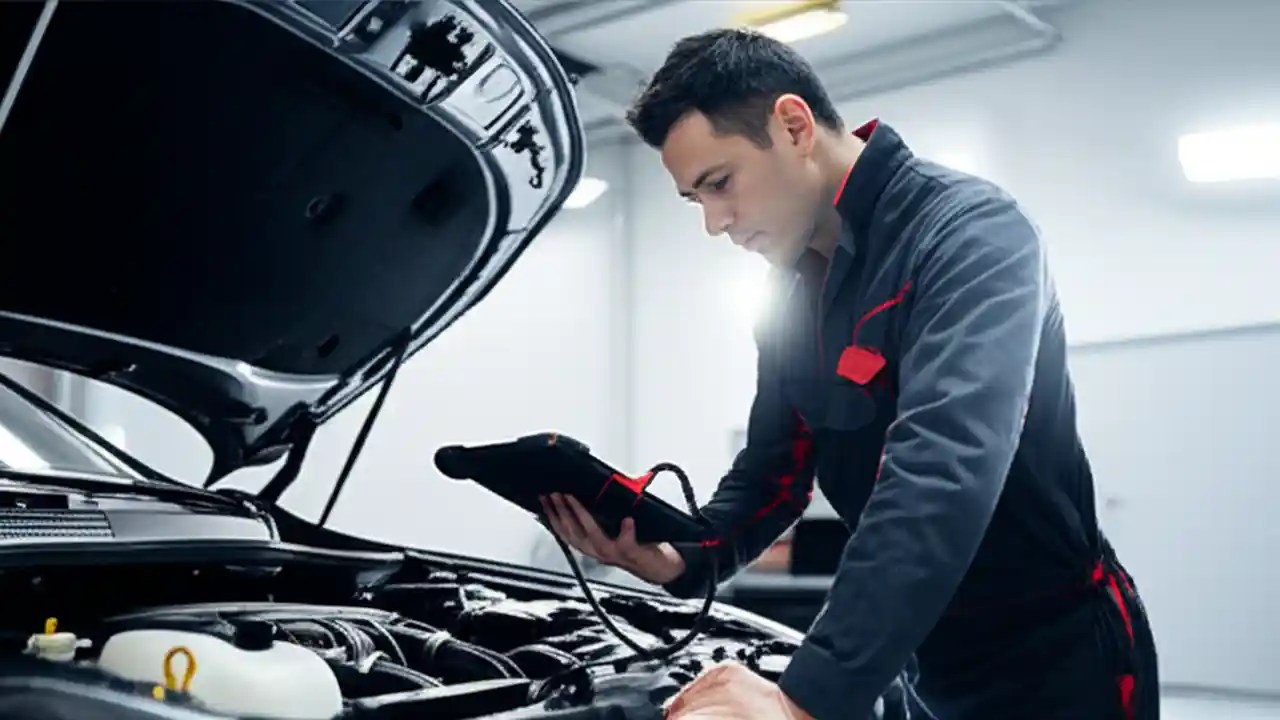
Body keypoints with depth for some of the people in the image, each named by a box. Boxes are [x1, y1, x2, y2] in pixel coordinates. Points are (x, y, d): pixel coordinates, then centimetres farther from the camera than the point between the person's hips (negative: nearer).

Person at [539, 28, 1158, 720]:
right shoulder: (792, 295, 3)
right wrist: (680, 559, -14)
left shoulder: (969, 229, -22)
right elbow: (773, 467, 7)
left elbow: (943, 471, -36)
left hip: (1057, 658, -7)